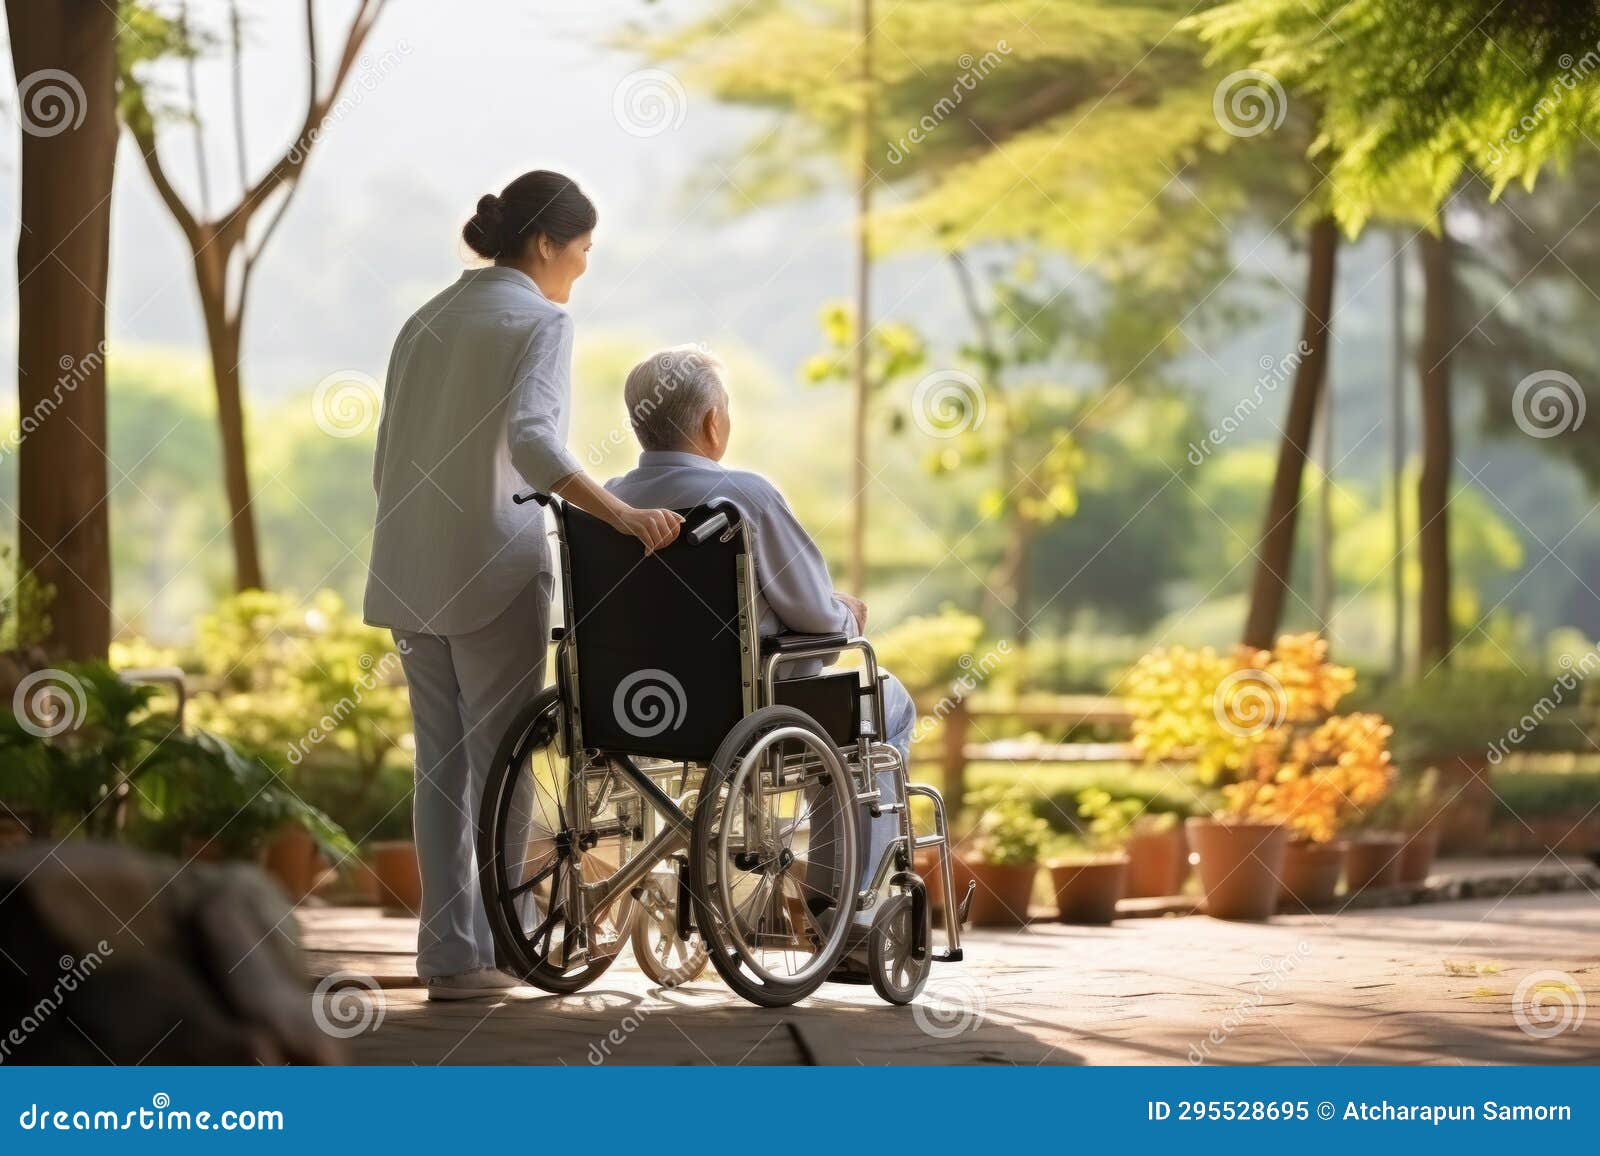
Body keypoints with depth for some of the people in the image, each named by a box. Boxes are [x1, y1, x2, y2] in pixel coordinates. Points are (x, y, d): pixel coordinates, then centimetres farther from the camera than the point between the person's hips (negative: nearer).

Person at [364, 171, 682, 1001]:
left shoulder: (427, 320, 15)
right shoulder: (539, 320, -7)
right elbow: (532, 442, -24)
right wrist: (625, 516, -31)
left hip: (412, 572, 7)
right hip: (492, 570, -7)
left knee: (441, 762, 7)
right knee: (500, 760, 0)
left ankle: (451, 951, 6)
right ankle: (506, 940, 1)